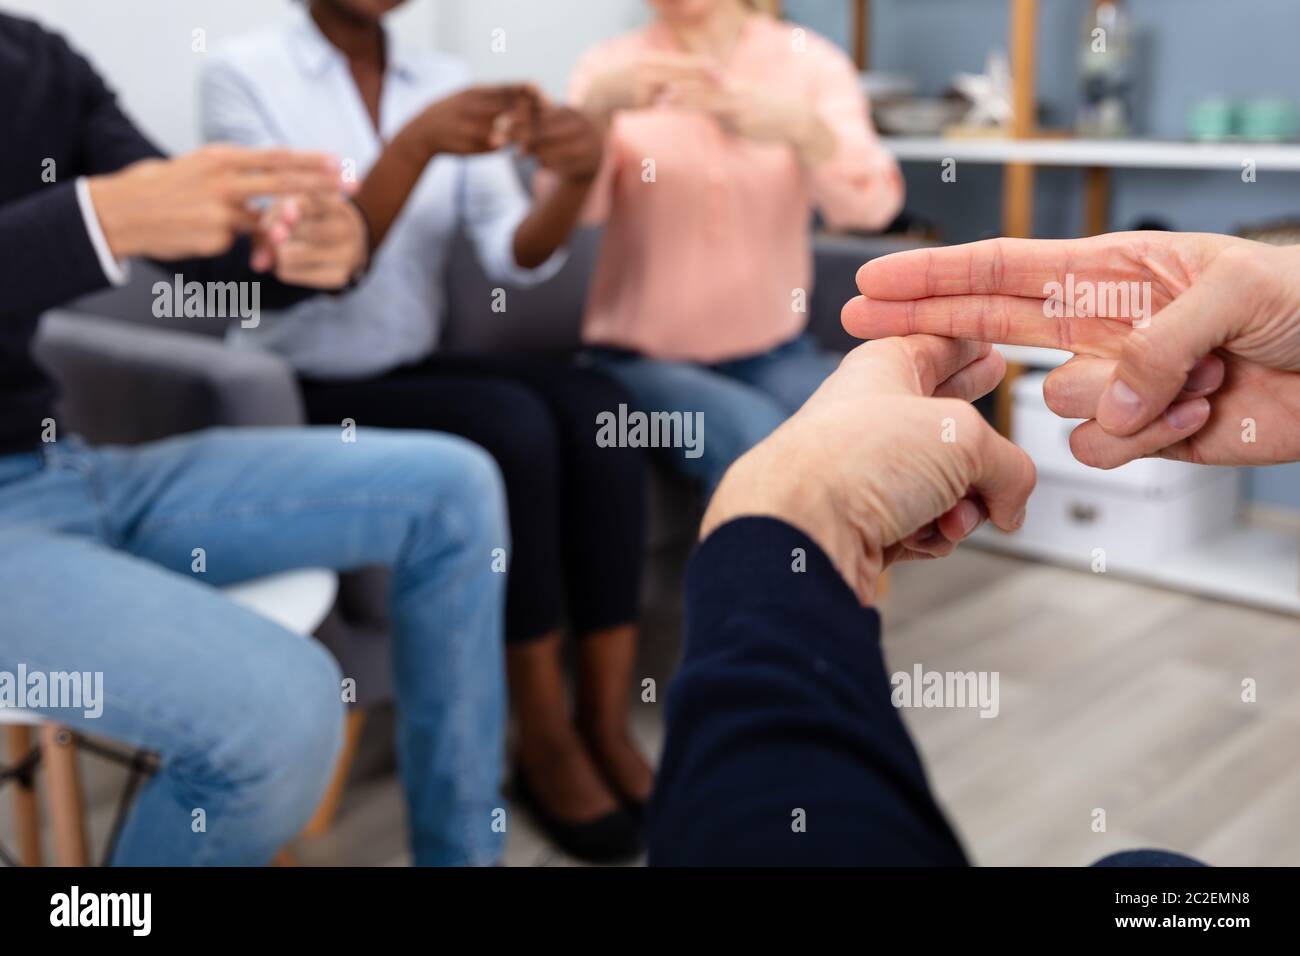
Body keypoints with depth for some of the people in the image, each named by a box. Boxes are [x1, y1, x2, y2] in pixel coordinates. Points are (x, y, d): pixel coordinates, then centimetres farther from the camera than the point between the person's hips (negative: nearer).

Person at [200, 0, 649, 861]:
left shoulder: (446, 80, 4)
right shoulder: (245, 75, -9)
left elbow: (517, 256, -6)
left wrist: (578, 176, -26)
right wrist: (415, 145, -32)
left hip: (415, 371, 5)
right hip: (300, 394, -4)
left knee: (596, 405, -23)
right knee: (514, 425, -29)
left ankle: (608, 725, -17)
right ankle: (545, 740, -15)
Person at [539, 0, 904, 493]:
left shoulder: (809, 60, 2)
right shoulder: (612, 65, 1)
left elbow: (872, 203, -14)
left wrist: (803, 128, -32)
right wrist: (598, 106, -32)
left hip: (775, 354, 2)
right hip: (642, 359, -1)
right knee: (756, 435, -30)